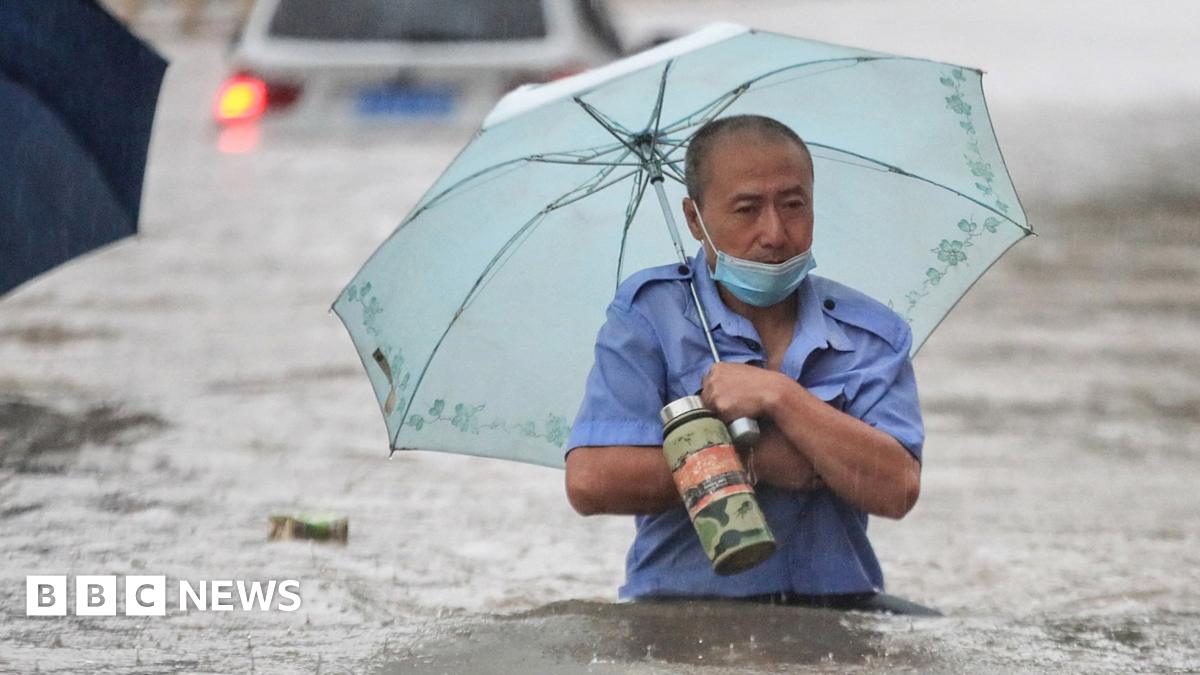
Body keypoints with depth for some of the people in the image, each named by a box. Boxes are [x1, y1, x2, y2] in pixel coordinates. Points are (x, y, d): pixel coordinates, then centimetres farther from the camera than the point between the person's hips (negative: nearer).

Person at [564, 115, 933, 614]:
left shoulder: (874, 335, 9)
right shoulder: (648, 313, 3)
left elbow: (896, 491, -7)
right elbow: (590, 482, -10)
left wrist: (777, 396, -13)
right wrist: (756, 461, -9)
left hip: (837, 606, 1)